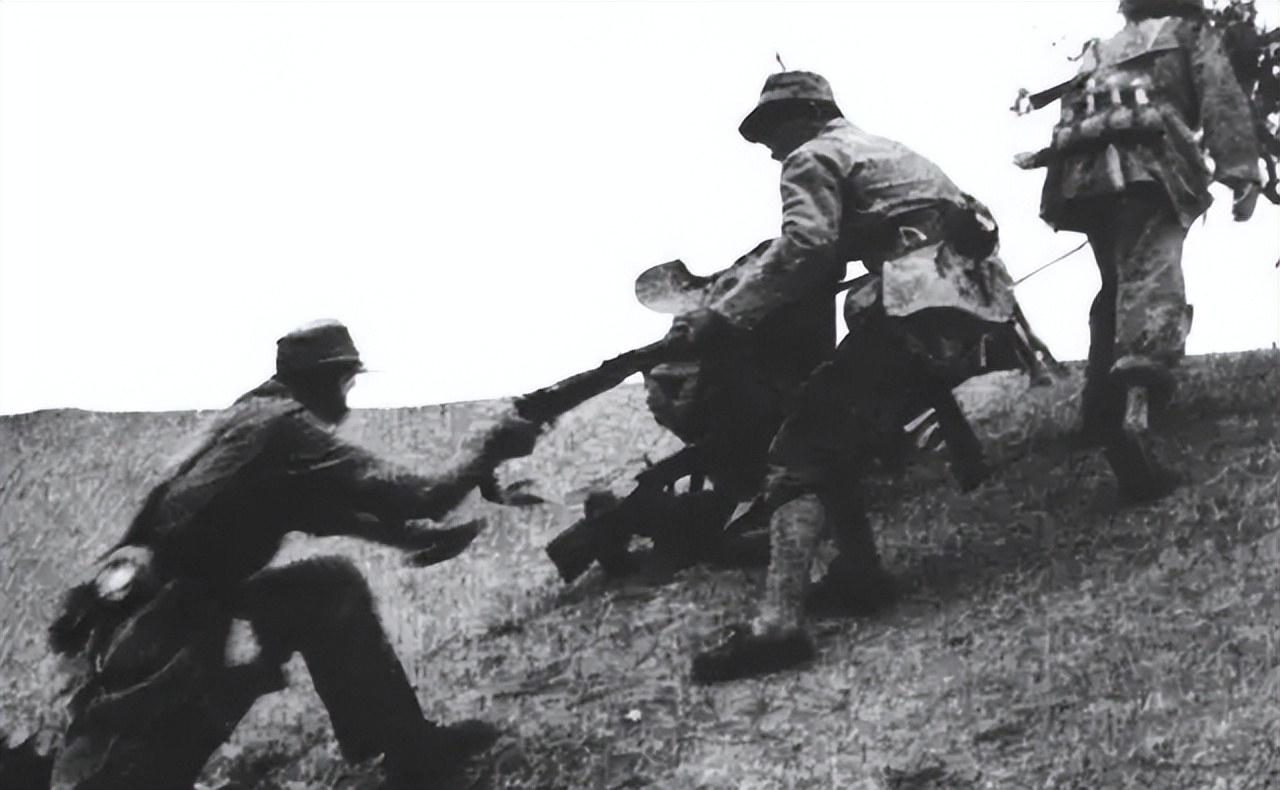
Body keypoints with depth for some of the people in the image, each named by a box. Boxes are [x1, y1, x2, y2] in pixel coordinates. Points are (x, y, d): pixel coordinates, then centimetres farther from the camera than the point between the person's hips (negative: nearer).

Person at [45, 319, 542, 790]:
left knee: (332, 591, 12)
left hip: (188, 598, 10)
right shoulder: (288, 429, -12)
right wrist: (488, 448, -1)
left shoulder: (255, 417, 15)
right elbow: (416, 498, -15)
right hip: (156, 625, -10)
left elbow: (329, 511, 25)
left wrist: (415, 536, 17)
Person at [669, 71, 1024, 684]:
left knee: (802, 453, -12)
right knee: (840, 441, 20)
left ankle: (778, 622, -27)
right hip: (974, 309, 9)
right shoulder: (882, 151, 34)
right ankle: (858, 574, 14)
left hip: (916, 309, -9)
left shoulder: (813, 158, 6)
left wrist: (721, 318, -12)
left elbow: (804, 248, -12)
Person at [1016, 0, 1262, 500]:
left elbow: (1070, 120, 28)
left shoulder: (1099, 53, 36)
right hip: (1146, 167, -6)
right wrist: (1241, 173, -5)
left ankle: (1099, 411, 21)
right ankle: (1131, 415, -45)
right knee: (1151, 285, -22)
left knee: (1118, 287, 23)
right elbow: (1222, 101, 4)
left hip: (1082, 175, 6)